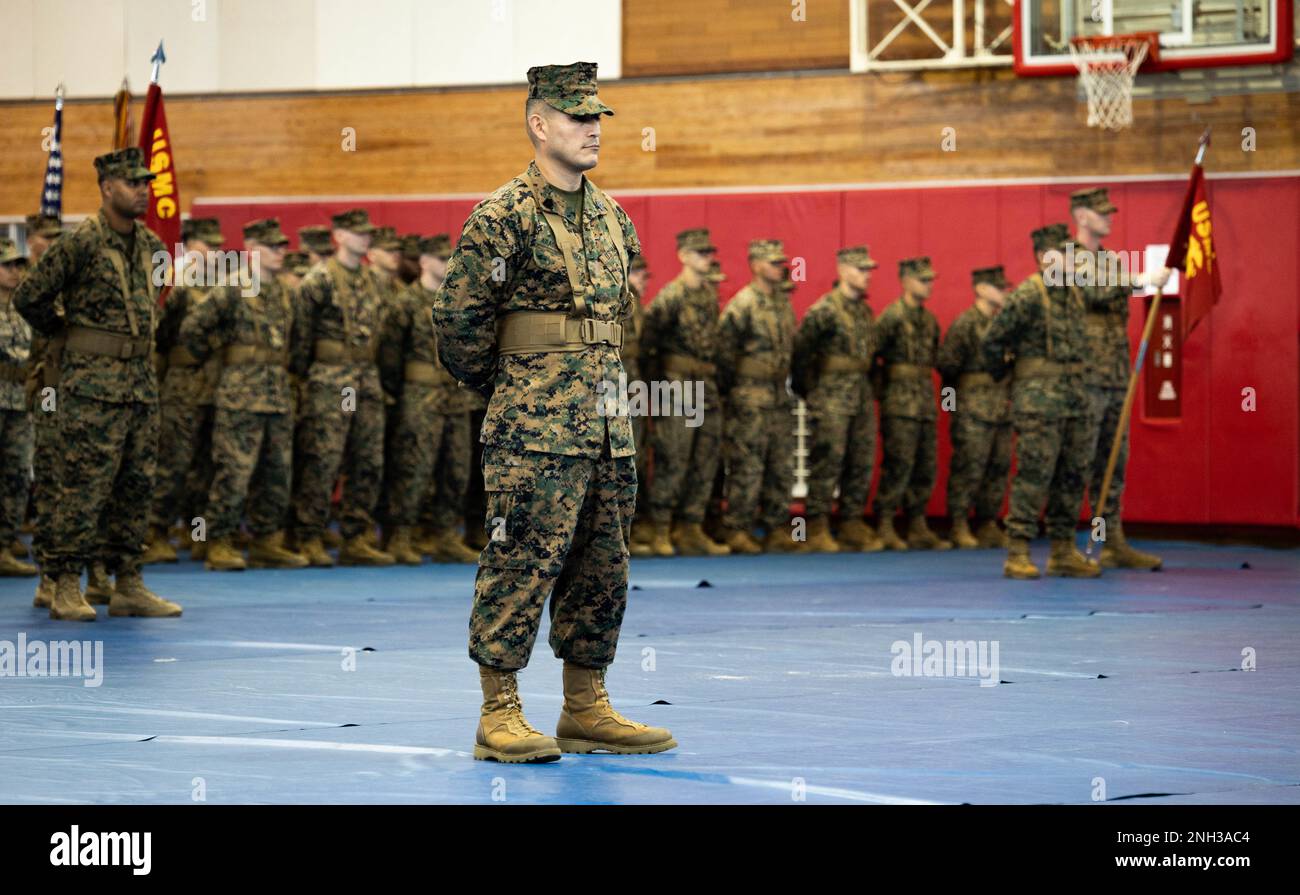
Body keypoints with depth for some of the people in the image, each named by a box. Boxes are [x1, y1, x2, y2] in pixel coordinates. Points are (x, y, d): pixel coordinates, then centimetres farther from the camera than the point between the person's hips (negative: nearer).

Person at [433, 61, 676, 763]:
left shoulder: (612, 218, 14)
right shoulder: (503, 219, -8)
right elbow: (459, 319, -6)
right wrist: (511, 389, 4)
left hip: (606, 425, 7)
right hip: (535, 431, -7)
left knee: (601, 571, 10)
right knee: (521, 565, -6)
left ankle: (586, 711, 18)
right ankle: (500, 715, 0)